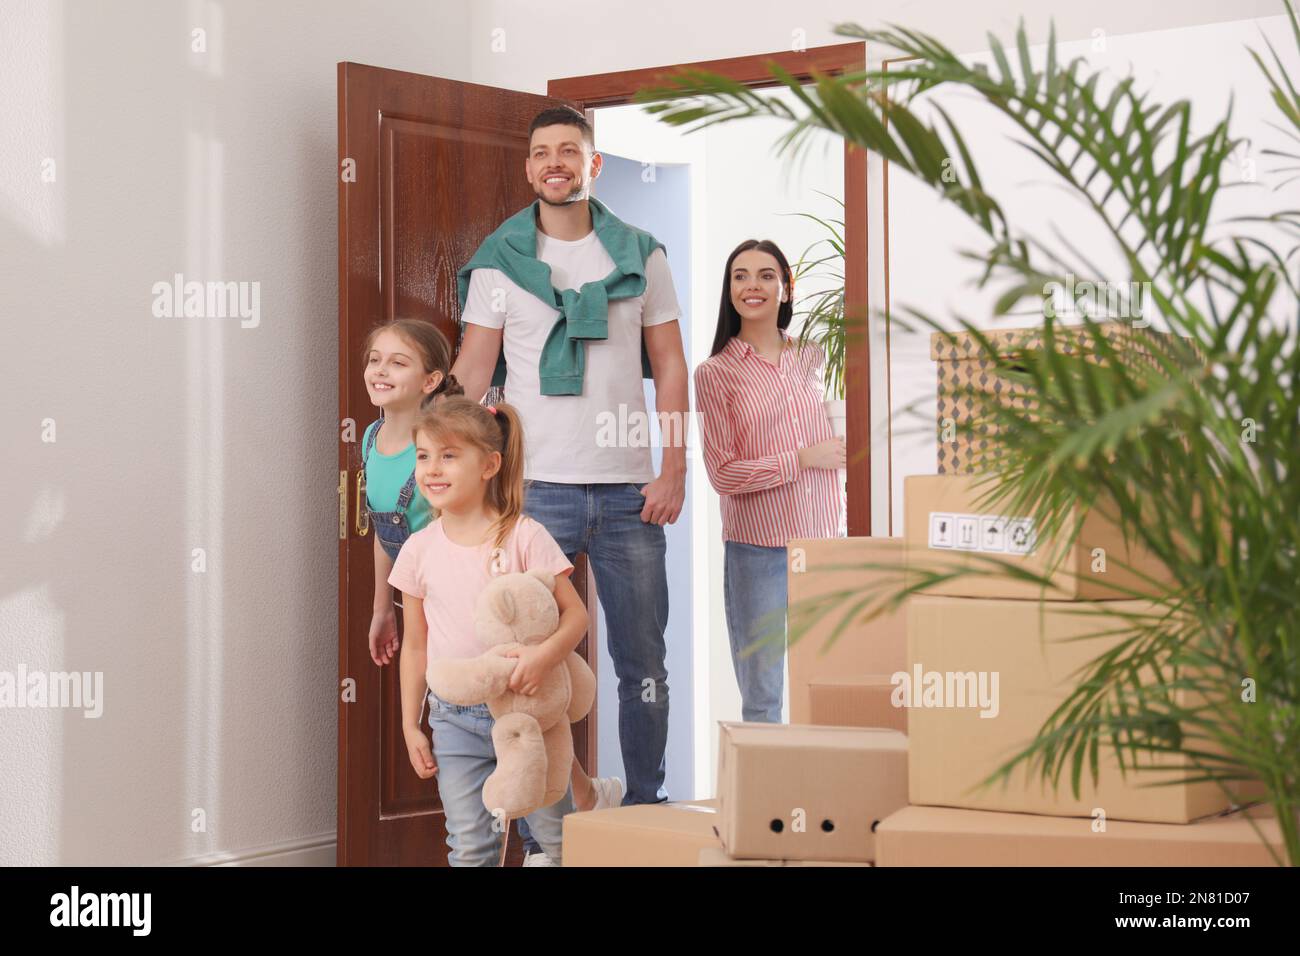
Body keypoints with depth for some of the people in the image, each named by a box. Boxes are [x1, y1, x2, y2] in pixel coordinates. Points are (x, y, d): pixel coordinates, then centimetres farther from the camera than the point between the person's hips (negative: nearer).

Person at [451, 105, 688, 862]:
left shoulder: (641, 255, 8)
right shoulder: (500, 261, 4)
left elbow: (671, 366, 8)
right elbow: (472, 374, 1)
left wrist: (675, 470, -2)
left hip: (630, 488, 1)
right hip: (537, 487, -1)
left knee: (643, 662, 7)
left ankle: (648, 804, 19)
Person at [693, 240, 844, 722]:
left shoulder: (812, 358, 9)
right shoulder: (714, 373, -2)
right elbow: (723, 474, -7)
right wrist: (804, 459, -9)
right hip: (757, 550, -3)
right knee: (761, 700, 3)